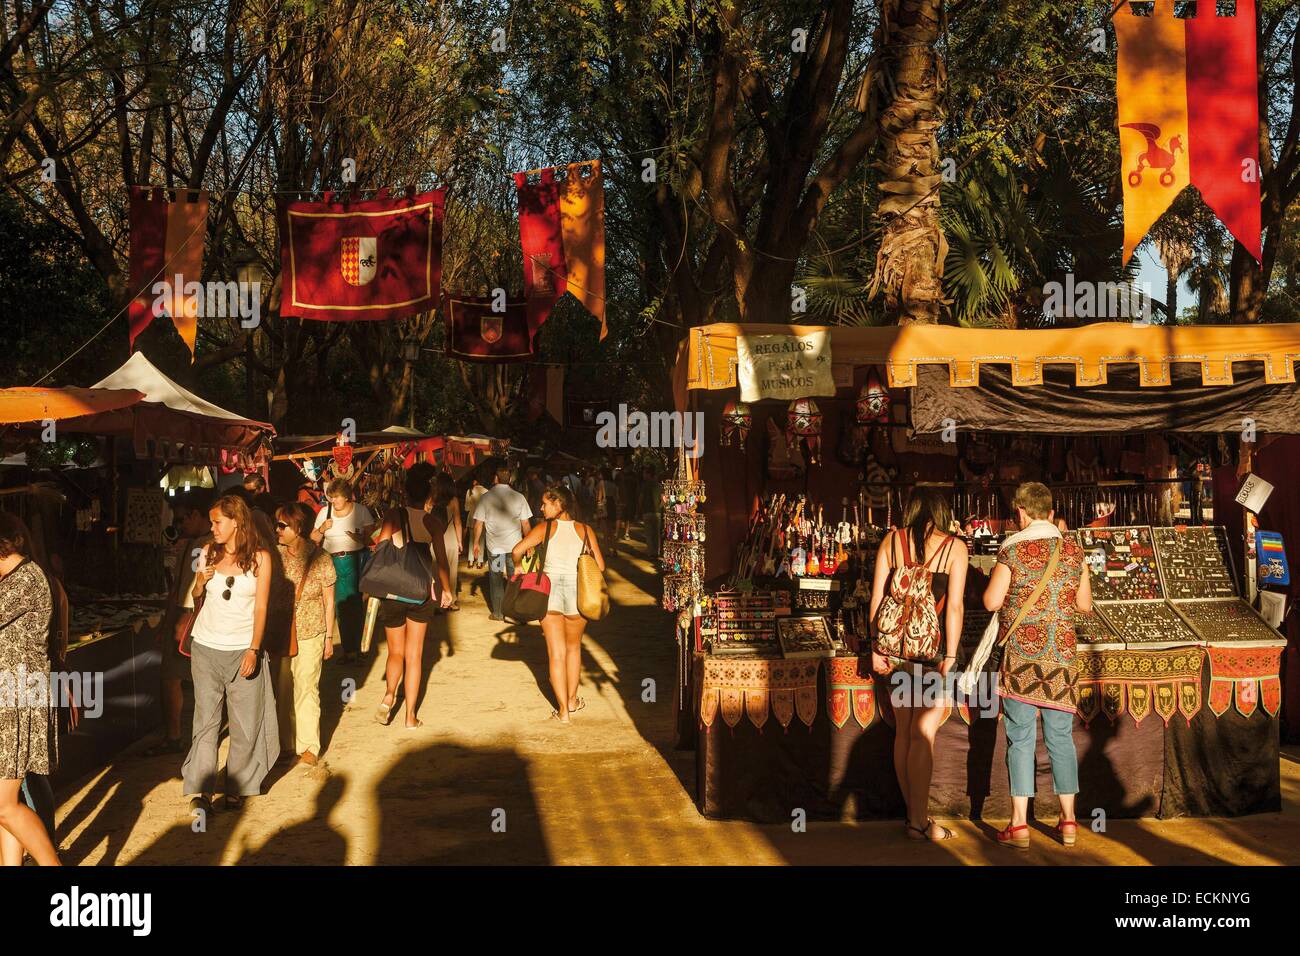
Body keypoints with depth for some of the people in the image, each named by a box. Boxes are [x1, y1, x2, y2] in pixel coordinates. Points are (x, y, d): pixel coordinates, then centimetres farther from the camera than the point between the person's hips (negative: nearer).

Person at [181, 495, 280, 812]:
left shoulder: (260, 557, -4)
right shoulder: (209, 553, 4)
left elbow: (261, 607, -4)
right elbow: (195, 597, 15)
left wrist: (253, 650, -12)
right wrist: (200, 583, -7)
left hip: (243, 650, -2)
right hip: (206, 647, 2)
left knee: (246, 723, 3)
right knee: (206, 719, 2)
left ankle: (236, 788, 15)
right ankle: (200, 789, 7)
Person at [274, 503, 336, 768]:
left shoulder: (320, 559, -11)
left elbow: (329, 602, -3)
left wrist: (329, 637, 0)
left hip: (310, 634, -3)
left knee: (306, 688, 1)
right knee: (282, 688, 9)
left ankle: (309, 746, 14)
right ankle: (285, 742, 25)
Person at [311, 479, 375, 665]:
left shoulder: (361, 510, 1)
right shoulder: (324, 512, 9)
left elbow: (372, 537, -1)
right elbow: (313, 539, 12)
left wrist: (360, 538, -20)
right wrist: (322, 529, -7)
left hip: (354, 561, -3)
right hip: (331, 562, 3)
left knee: (354, 603, -8)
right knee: (340, 605, 2)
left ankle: (353, 648, 1)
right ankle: (348, 648, 10)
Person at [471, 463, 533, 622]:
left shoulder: (486, 498, -4)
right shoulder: (519, 497, -4)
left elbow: (478, 524, -2)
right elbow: (525, 524, 0)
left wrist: (476, 543, 9)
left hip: (494, 545, 0)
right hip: (515, 545, 0)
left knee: (495, 579, 11)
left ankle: (497, 613, 15)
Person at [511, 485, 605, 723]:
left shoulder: (545, 528, 1)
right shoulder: (585, 530, 6)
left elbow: (517, 551, -11)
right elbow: (599, 566, 2)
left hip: (549, 589, -2)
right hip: (577, 591, 2)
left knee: (556, 652, 6)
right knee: (573, 647, 23)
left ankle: (562, 709, 6)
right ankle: (572, 700, 31)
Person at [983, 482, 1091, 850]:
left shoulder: (1012, 550, -8)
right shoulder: (1073, 550, 4)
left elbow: (991, 601, -8)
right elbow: (1084, 604, 12)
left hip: (1021, 655, -3)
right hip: (1060, 654, 3)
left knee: (1021, 738, 1)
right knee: (1060, 737, 11)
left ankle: (1019, 825, 2)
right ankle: (1068, 822, 18)